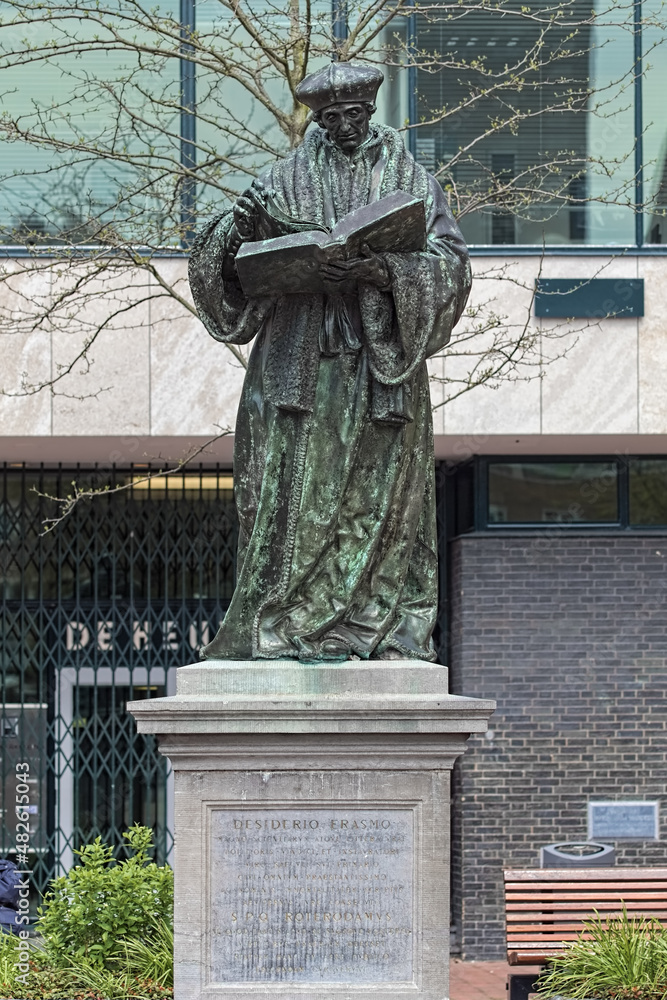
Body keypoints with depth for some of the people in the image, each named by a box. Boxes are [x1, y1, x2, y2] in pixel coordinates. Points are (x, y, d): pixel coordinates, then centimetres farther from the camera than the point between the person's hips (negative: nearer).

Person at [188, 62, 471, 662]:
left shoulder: (410, 179, 9)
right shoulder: (288, 179, 11)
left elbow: (449, 262, -1)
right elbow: (227, 265, 8)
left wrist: (381, 270, -17)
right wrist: (239, 230, -15)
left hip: (380, 363, 0)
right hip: (299, 358, 0)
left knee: (376, 493, -2)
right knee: (295, 489, -7)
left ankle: (381, 630, 0)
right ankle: (278, 628, -7)